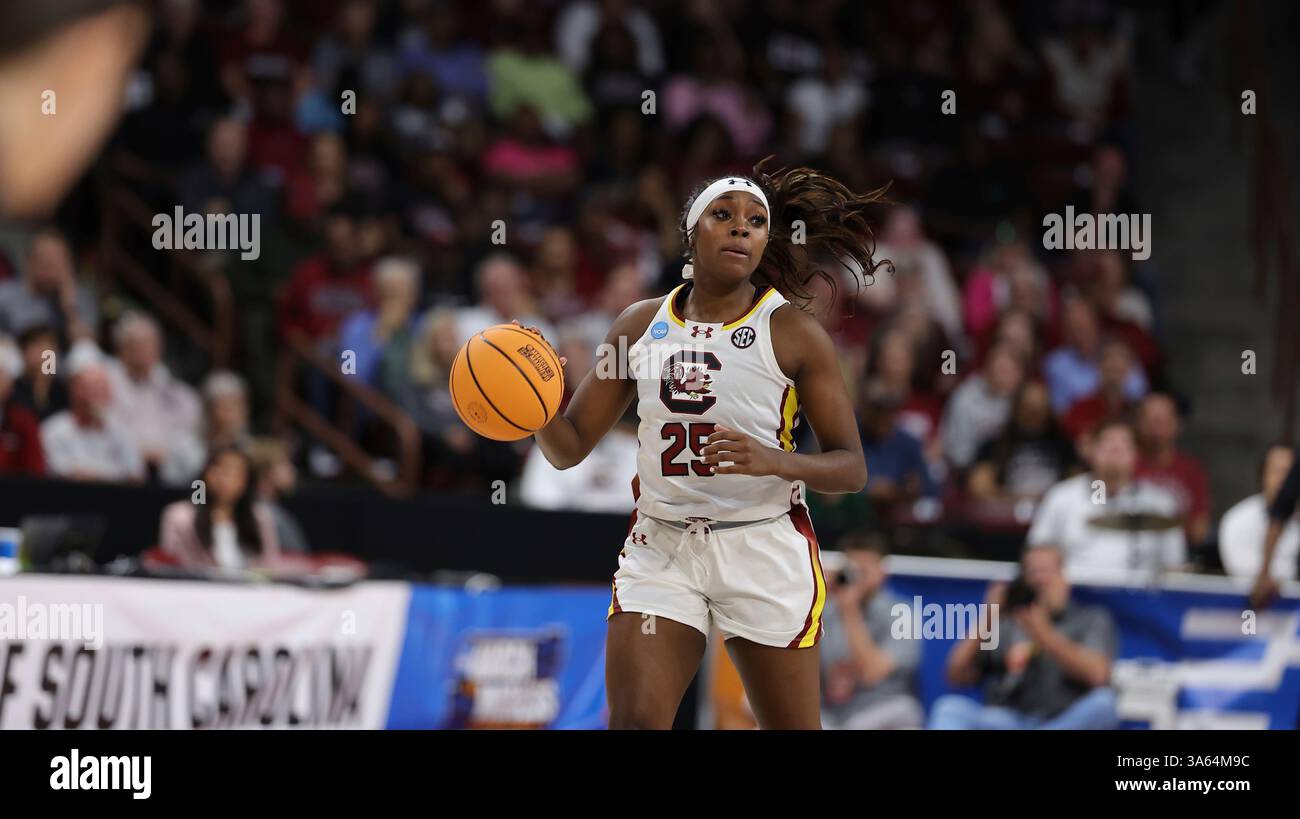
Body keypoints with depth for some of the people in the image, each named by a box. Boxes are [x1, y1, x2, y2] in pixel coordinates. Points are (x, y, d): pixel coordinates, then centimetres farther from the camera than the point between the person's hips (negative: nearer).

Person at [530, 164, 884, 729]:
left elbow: (851, 468, -4)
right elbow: (570, 446, 9)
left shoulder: (794, 334, -4)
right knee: (634, 722, -12)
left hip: (764, 550, -2)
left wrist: (775, 461, -24)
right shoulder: (641, 325, 6)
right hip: (660, 549, 2)